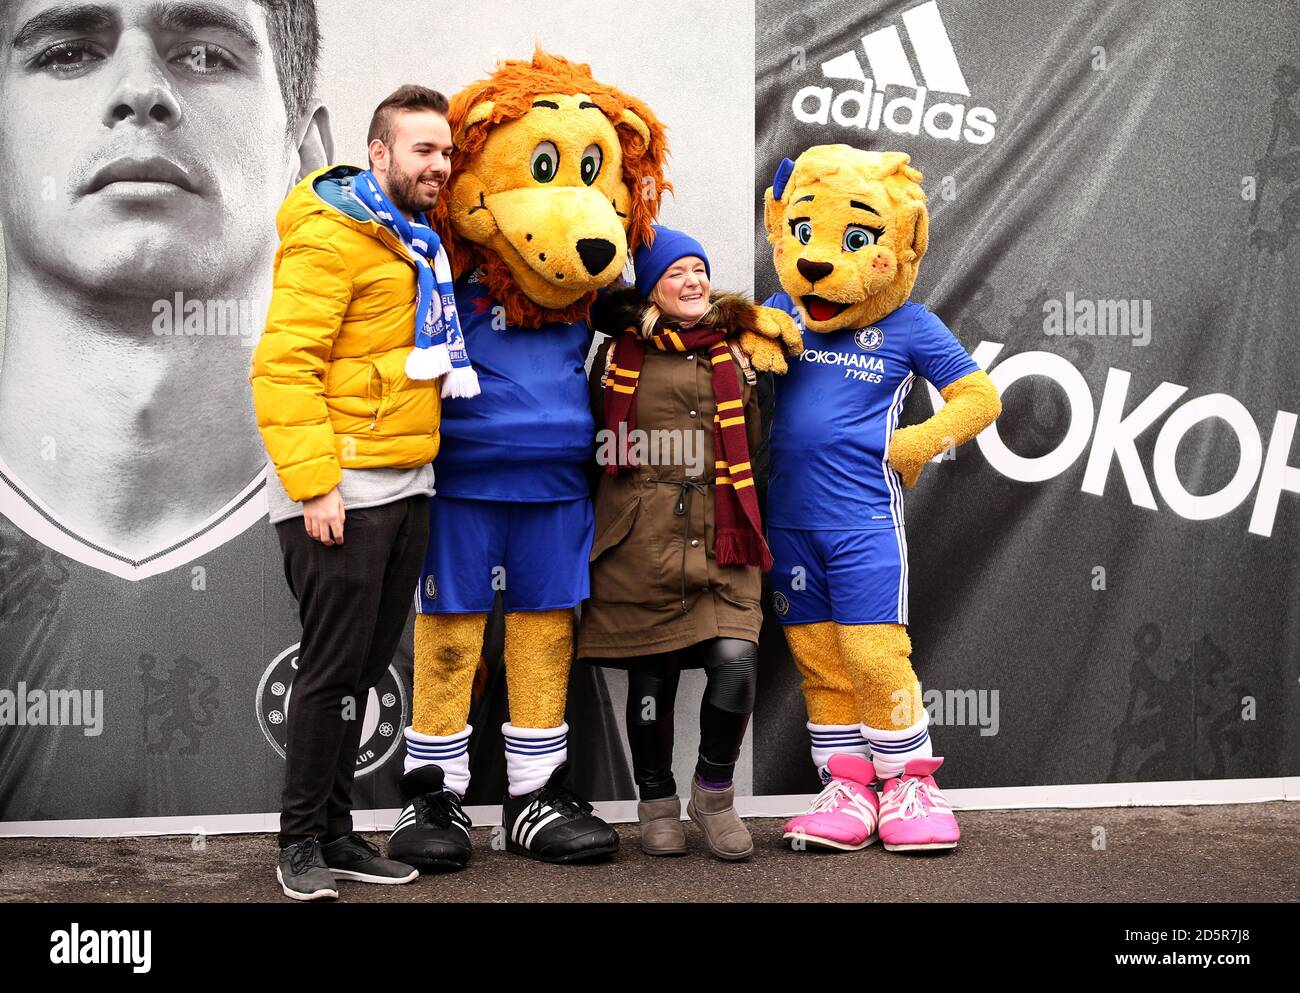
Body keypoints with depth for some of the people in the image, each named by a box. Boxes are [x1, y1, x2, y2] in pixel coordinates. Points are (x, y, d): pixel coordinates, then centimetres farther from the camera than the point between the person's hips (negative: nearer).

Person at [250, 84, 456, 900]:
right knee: (334, 667, -2)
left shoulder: (419, 241, 16)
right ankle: (302, 841, 11)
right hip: (344, 492, -8)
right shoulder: (329, 236, -11)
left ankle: (337, 833, 22)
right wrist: (314, 483, -22)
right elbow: (284, 365, -17)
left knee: (365, 667, 12)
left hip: (408, 488, 8)